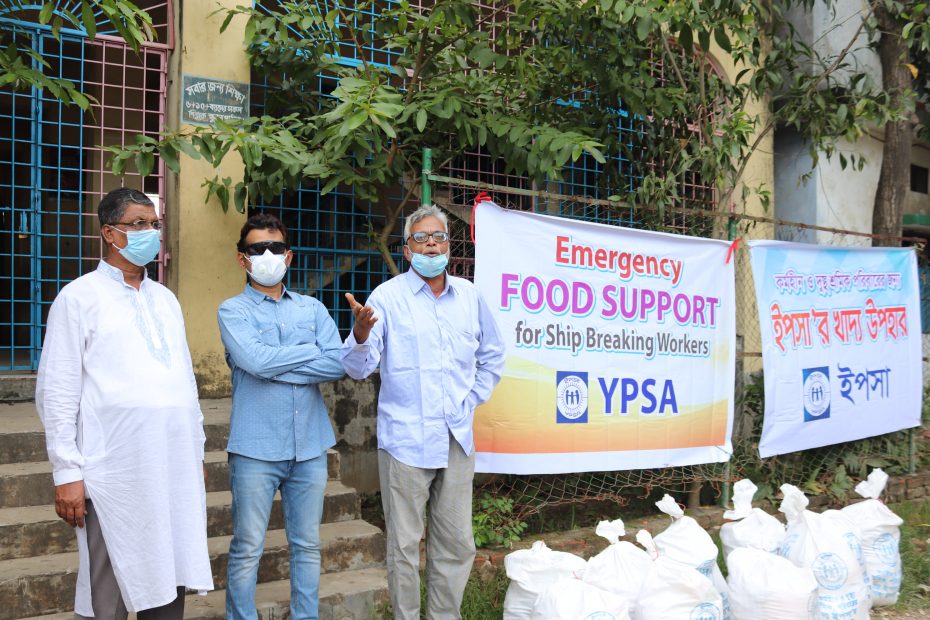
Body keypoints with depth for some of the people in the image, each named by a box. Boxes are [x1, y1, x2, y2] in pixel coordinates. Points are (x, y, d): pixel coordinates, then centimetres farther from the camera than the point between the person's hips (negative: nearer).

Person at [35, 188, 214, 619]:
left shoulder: (166, 299, 16)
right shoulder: (79, 297, -1)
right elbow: (57, 392, -5)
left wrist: (197, 451, 16)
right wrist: (67, 473, -9)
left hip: (176, 466, 5)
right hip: (115, 471, -5)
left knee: (170, 584, 11)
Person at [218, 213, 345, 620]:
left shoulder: (312, 308, 10)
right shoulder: (233, 310, 1)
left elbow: (338, 364, -5)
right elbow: (256, 360, -18)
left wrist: (276, 368, -11)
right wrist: (312, 349, -5)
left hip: (310, 445, 3)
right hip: (256, 447, -3)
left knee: (307, 545, 12)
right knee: (247, 549, 5)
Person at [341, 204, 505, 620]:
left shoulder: (469, 295, 7)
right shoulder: (387, 297, -6)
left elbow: (492, 356, 20)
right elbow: (358, 368, -15)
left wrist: (472, 400, 9)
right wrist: (361, 333, -35)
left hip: (457, 440, 4)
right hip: (406, 440, -4)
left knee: (456, 545, 14)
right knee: (404, 546, 5)